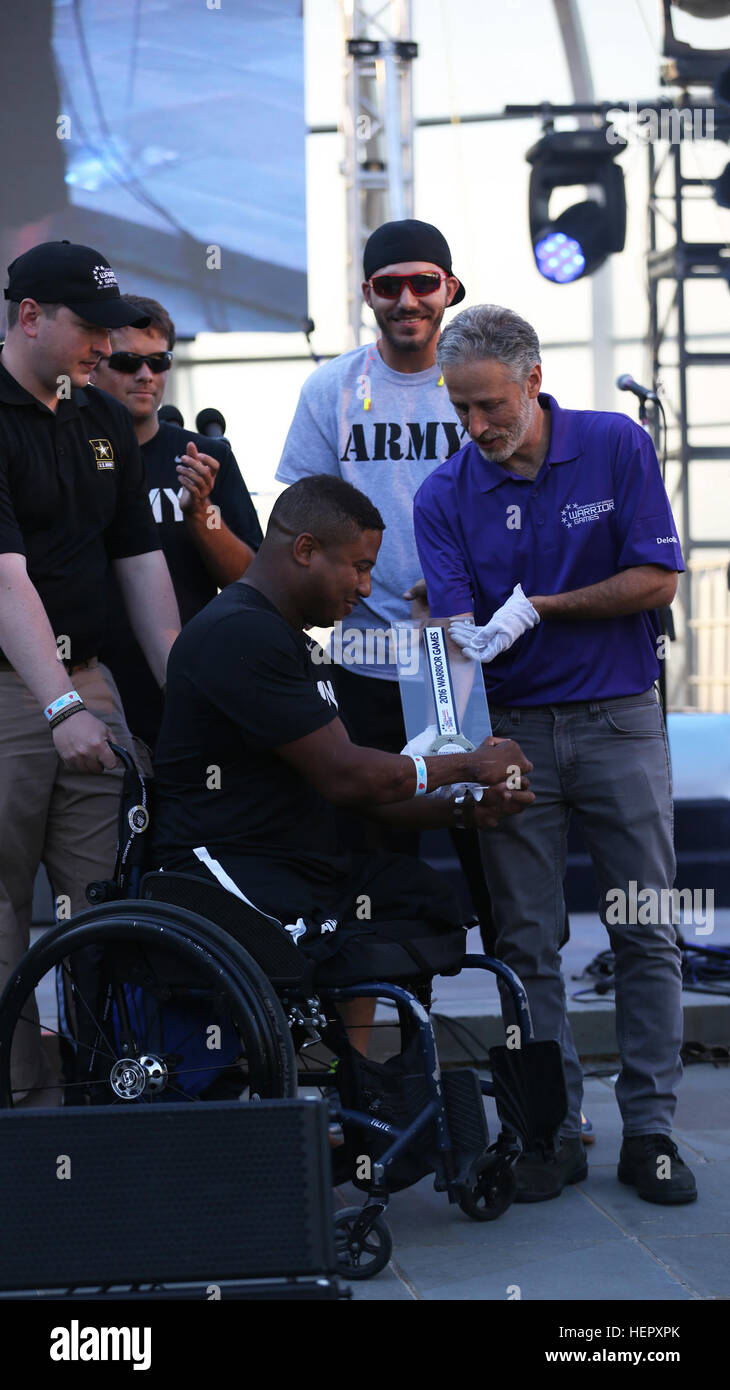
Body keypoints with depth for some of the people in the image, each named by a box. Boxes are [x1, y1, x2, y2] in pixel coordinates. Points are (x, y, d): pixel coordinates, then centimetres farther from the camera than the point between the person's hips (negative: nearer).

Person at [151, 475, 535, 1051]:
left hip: (313, 863, 11)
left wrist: (463, 808, 5)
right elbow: (343, 776, -18)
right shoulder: (239, 635, -15)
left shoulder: (285, 636, 21)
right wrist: (468, 765, -5)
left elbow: (354, 786, 20)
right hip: (228, 870, -11)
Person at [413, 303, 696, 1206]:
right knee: (527, 941, 3)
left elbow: (658, 580, -7)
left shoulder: (617, 446, -3)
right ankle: (552, 1127, 12)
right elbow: (456, 623, -9)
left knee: (645, 931, 2)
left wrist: (541, 607, -12)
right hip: (512, 729, 1)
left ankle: (650, 1129, 11)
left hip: (619, 718, -1)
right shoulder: (445, 495, -1)